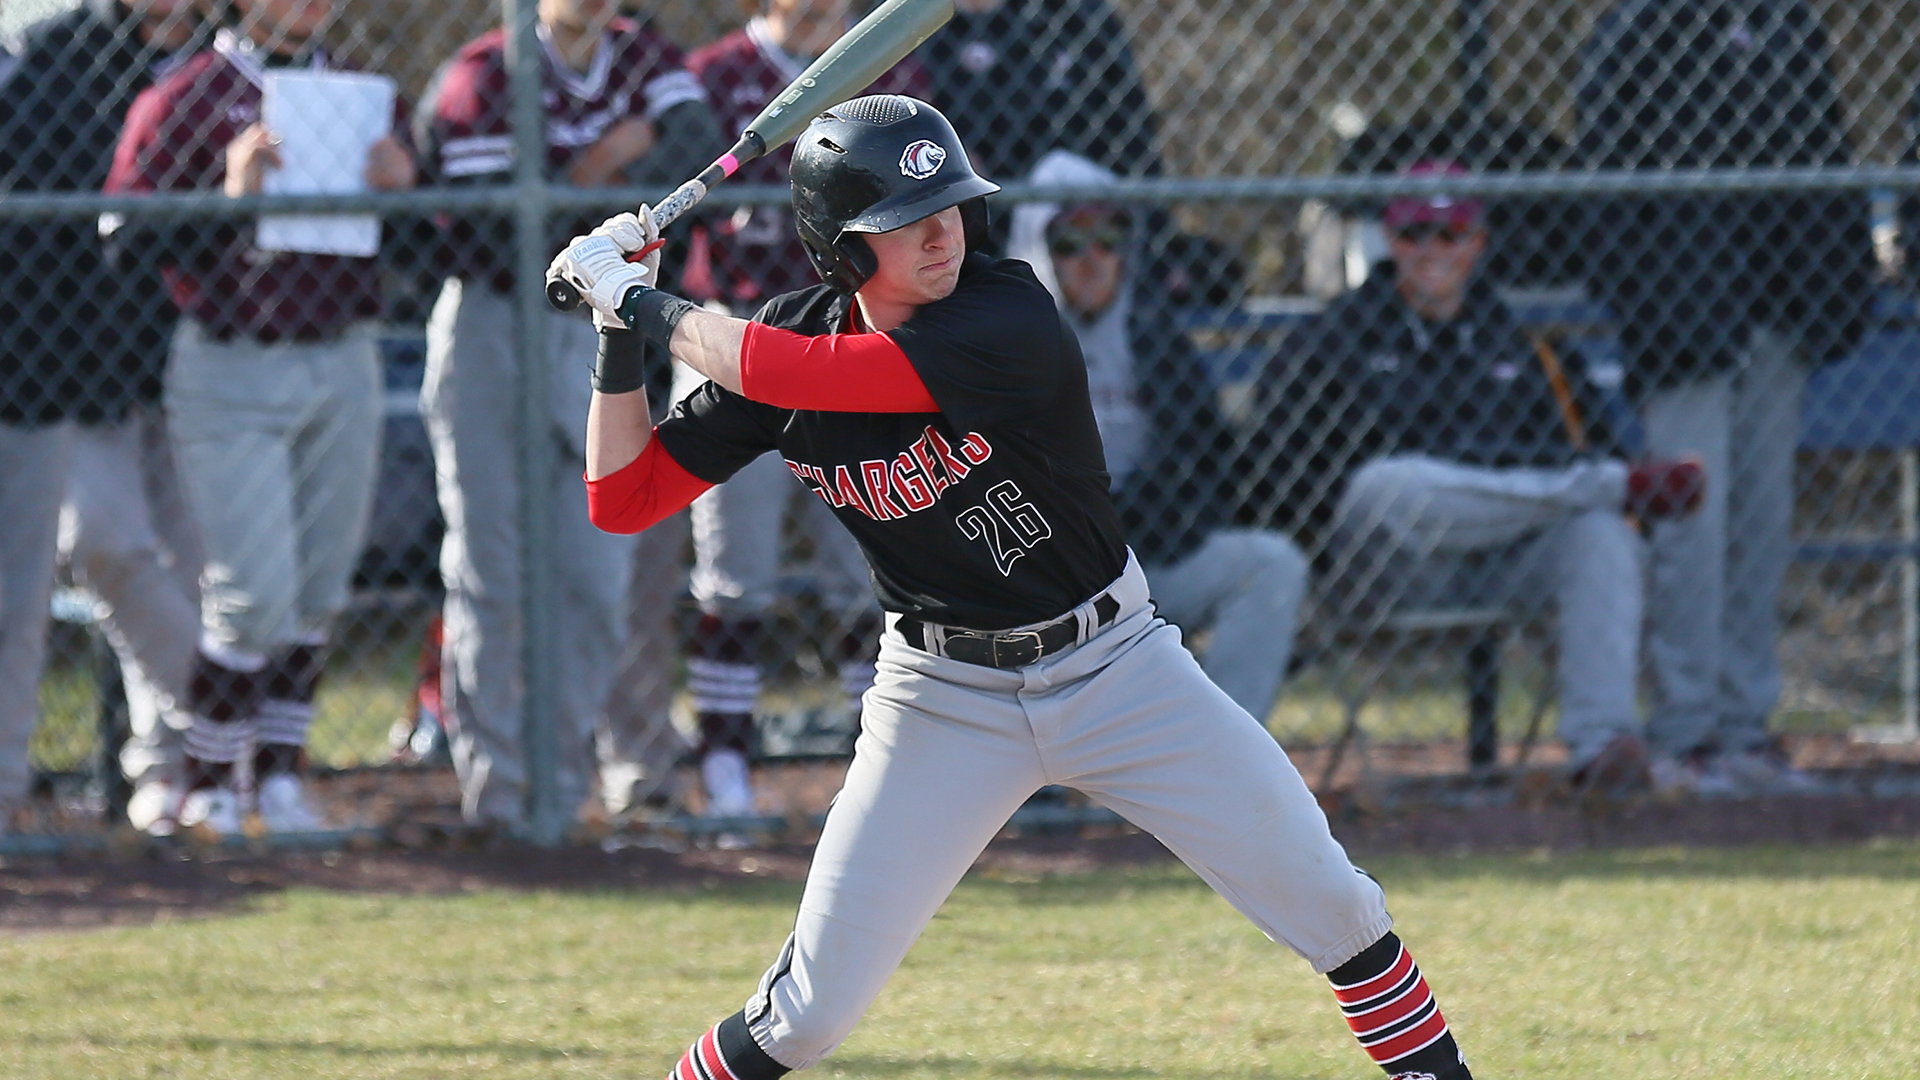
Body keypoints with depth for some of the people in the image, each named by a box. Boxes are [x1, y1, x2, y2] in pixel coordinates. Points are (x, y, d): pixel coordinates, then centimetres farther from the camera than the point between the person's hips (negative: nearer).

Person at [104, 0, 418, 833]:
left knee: (316, 594, 7)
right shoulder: (183, 100, -5)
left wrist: (398, 192, -7)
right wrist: (231, 197, -24)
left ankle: (277, 772, 18)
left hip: (343, 366, 5)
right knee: (255, 596, -8)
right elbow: (124, 228, -11)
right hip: (232, 370, -5)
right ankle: (208, 782, 8)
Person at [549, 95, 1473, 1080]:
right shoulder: (787, 343, -8)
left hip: (1114, 664, -1)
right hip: (944, 696, 2)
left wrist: (648, 307, -23)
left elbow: (821, 375, -34)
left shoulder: (1007, 319, -23)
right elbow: (622, 499, -4)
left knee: (1330, 905, -3)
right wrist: (621, 335, -15)